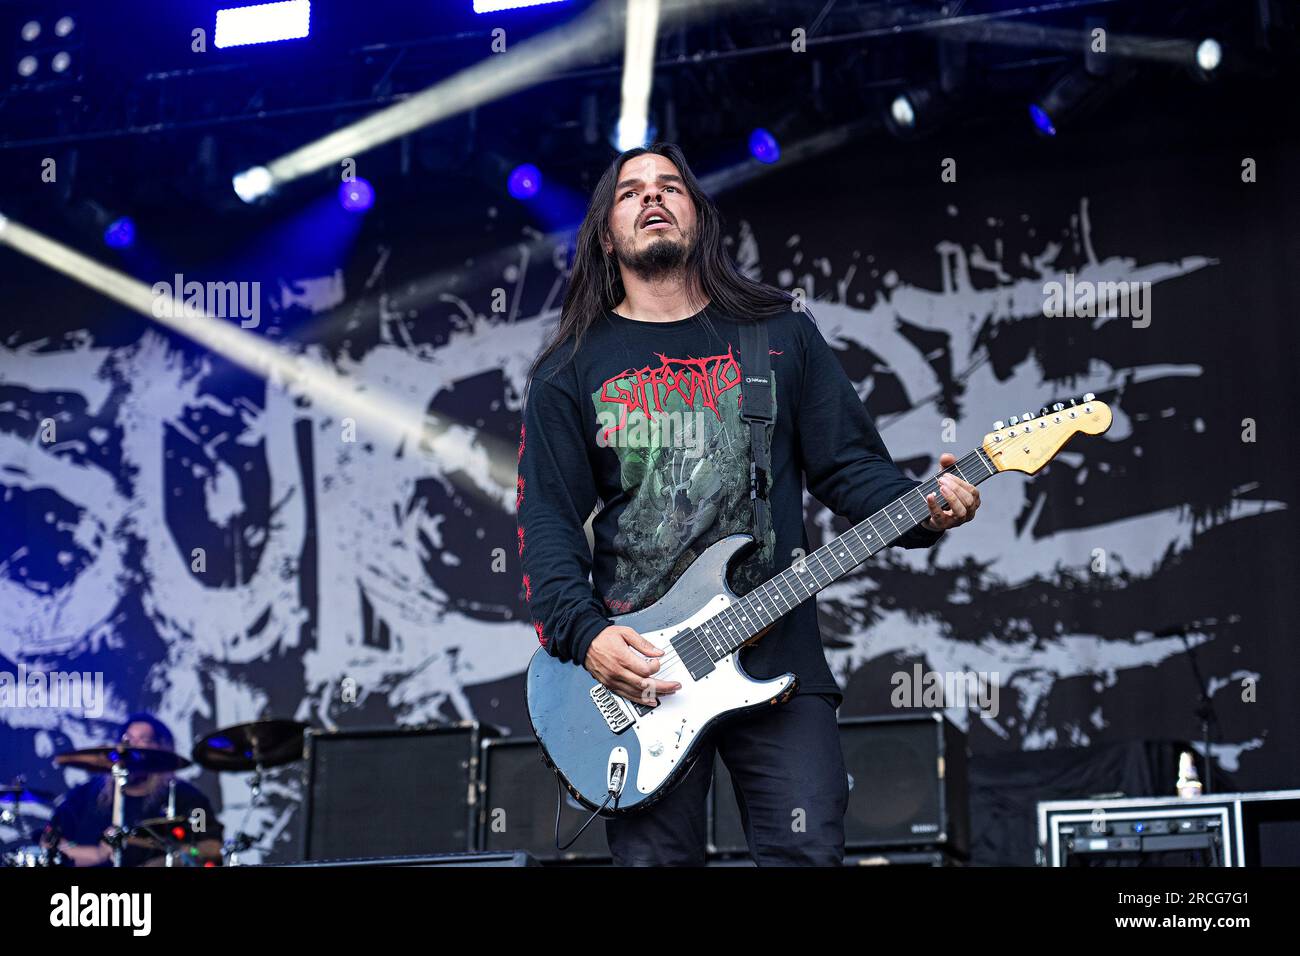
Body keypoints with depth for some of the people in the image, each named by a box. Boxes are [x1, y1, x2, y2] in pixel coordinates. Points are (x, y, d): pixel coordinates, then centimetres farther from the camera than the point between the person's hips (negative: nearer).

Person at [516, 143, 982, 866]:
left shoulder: (780, 331, 11)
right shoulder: (570, 371, 8)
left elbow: (850, 463, 8)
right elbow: (547, 520, 2)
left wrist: (924, 514, -12)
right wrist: (584, 635, -13)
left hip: (777, 653, 0)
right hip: (634, 666, 0)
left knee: (808, 852, -6)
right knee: (652, 856, 1)